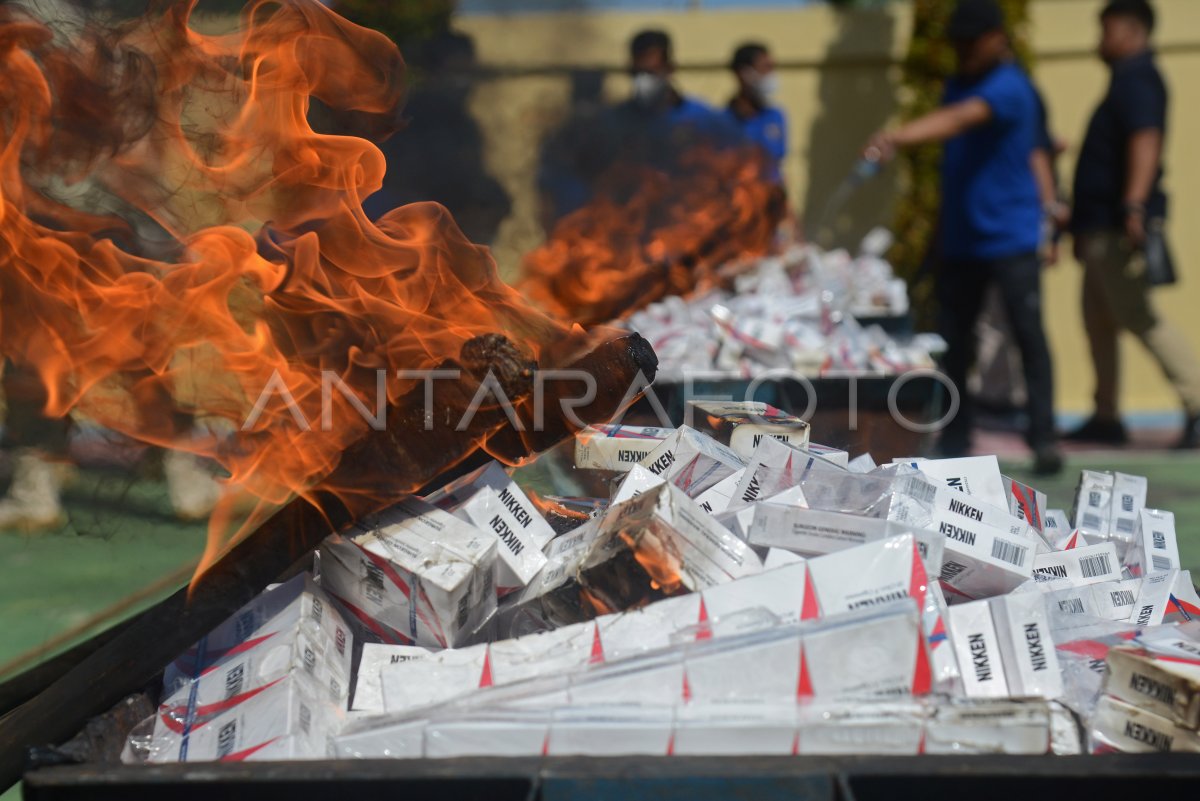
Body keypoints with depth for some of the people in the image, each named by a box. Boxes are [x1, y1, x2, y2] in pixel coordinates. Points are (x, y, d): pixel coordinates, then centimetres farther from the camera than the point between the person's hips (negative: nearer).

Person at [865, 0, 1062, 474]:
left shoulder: (1008, 87, -13)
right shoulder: (958, 85, 14)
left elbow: (960, 120, -30)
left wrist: (899, 138, -44)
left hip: (1010, 236, -7)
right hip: (961, 236, 7)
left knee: (1029, 335, -7)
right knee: (952, 344, 6)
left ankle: (1043, 439, -2)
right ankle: (952, 444, 12)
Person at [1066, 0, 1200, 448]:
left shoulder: (1136, 79, -11)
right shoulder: (1129, 78, 21)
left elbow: (1145, 142, -25)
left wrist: (1135, 203, -36)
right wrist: (1083, 225, 27)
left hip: (1118, 226, -11)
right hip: (1103, 225, 11)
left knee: (1136, 315, -13)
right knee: (1098, 319, 12)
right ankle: (1106, 417, 16)